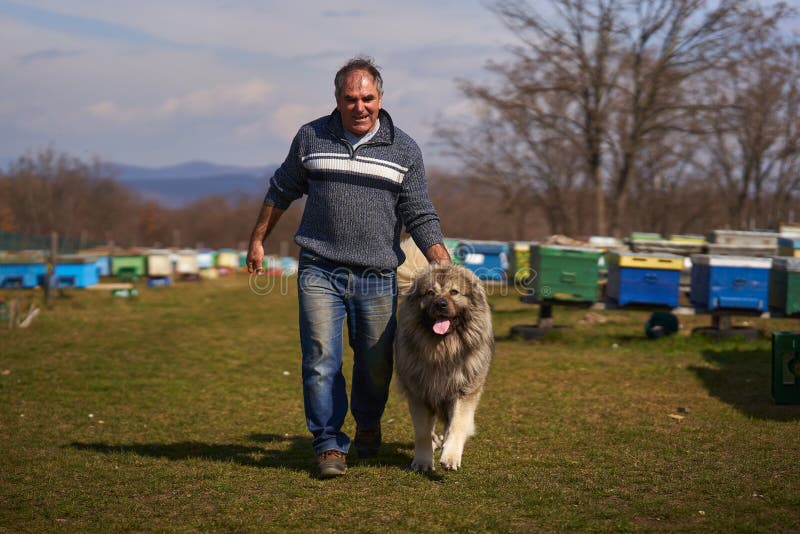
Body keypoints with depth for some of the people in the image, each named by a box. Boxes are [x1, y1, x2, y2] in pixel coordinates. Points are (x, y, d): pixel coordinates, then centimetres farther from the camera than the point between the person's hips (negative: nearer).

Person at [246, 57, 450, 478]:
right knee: (321, 358, -8)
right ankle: (329, 444, 1)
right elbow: (281, 191, 16)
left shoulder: (404, 150, 2)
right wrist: (257, 241, 18)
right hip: (319, 272, 0)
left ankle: (367, 425, 37)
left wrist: (445, 267, -10)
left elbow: (420, 216, 1)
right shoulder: (311, 138, 4)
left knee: (375, 363, 9)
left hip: (377, 277, 0)